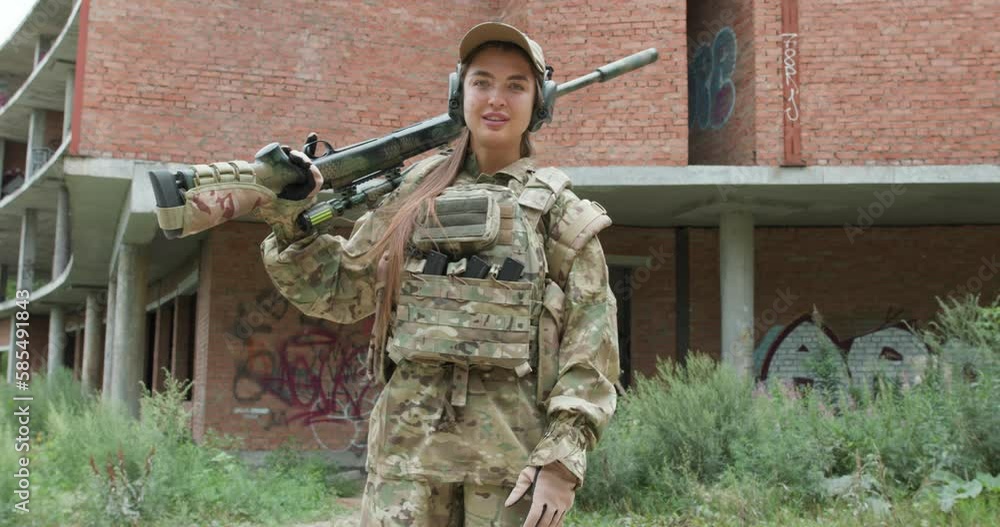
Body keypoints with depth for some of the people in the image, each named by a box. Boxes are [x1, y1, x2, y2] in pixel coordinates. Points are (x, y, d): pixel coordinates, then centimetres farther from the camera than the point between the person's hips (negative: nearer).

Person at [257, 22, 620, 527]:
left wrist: (563, 458, -9)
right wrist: (290, 220, -1)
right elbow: (337, 289, 14)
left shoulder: (562, 213, 4)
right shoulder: (413, 194, 11)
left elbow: (591, 344, -1)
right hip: (408, 442, 2)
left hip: (515, 446, -1)